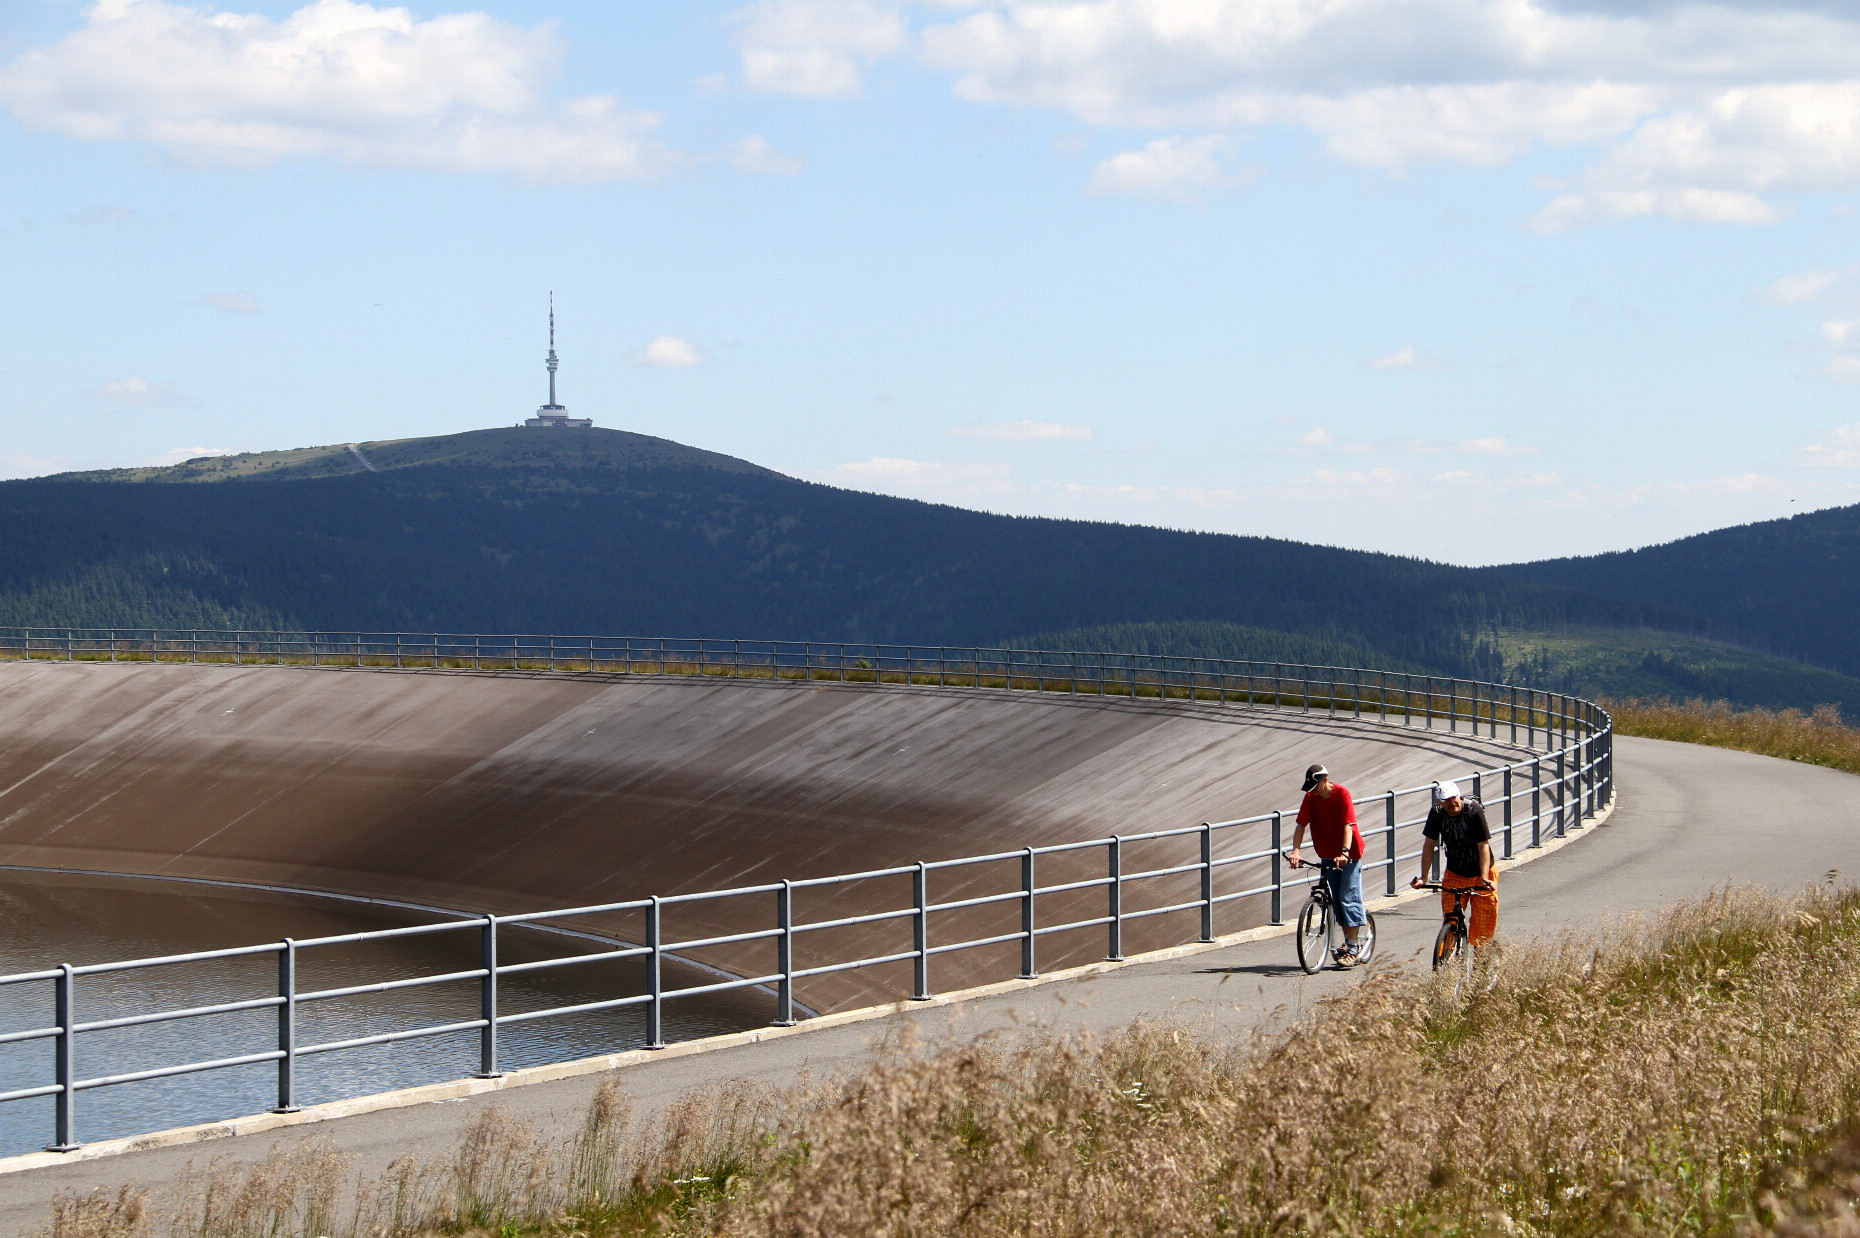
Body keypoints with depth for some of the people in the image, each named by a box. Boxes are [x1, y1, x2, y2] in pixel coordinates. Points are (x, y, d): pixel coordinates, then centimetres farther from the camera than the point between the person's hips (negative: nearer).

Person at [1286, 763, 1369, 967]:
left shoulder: (1342, 793, -18)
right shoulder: (1310, 798, -5)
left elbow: (1348, 825, -26)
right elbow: (1301, 825, -10)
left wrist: (1345, 852, -39)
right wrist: (1295, 850, -26)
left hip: (1349, 853, -6)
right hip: (1328, 854, 6)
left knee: (1348, 898, -9)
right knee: (1336, 899, 10)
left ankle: (1352, 950, -8)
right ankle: (1347, 942, 22)